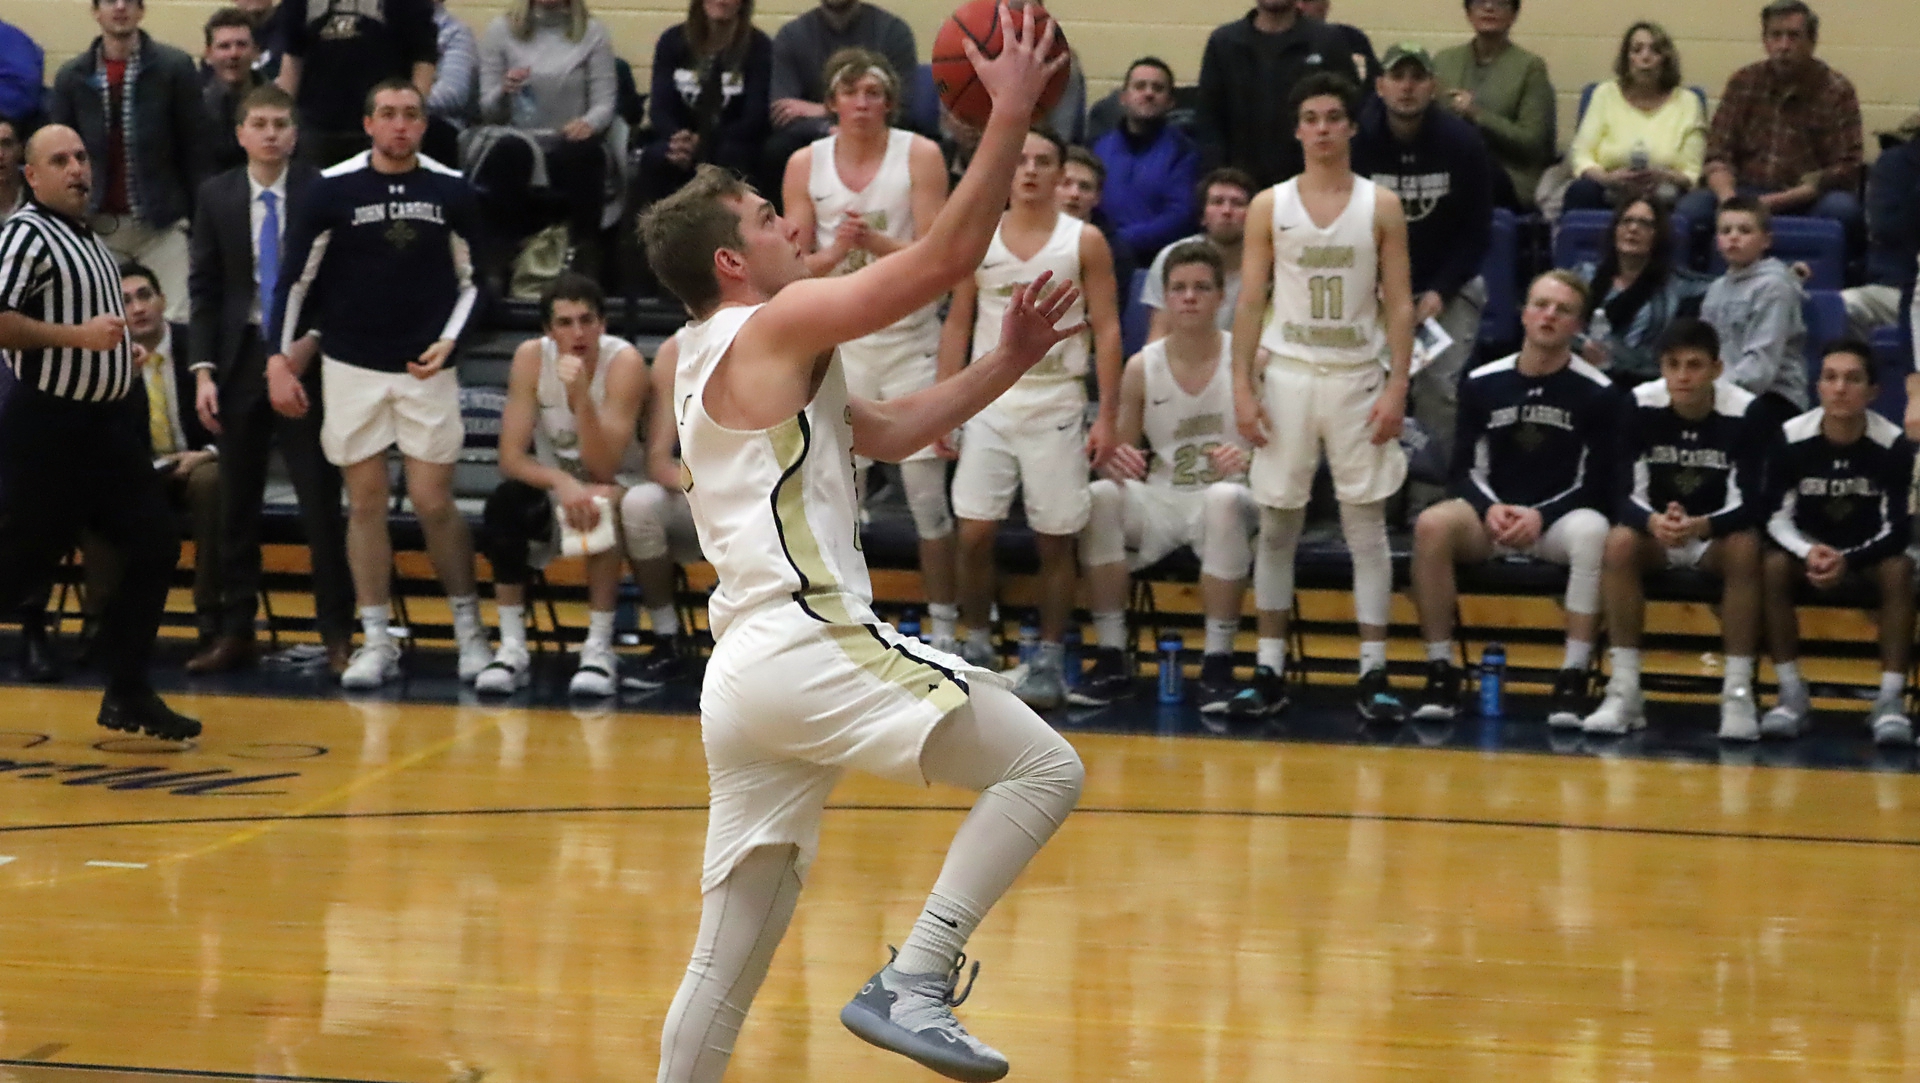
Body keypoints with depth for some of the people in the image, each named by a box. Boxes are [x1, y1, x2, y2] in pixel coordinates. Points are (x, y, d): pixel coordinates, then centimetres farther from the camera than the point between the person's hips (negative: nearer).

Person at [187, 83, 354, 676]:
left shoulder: (323, 194, -4)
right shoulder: (216, 197, 4)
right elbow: (205, 289, 5)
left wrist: (311, 344, -11)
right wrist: (204, 370, -2)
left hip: (306, 360, -3)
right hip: (240, 359, 3)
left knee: (320, 500, -2)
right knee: (236, 503, 7)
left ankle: (337, 634, 3)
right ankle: (235, 631, 13)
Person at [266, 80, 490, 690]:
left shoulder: (450, 191, 1)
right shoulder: (334, 190, -3)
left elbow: (471, 279, 9)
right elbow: (294, 277, 2)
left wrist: (448, 341, -6)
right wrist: (280, 358, -3)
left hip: (425, 366, 0)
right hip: (351, 365, 0)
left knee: (434, 501, -3)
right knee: (365, 502, 3)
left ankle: (470, 629, 12)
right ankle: (376, 644, 9)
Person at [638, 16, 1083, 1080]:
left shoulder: (723, 363, 26)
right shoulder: (779, 324, -2)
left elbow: (889, 432, 31)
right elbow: (948, 253, -8)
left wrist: (1006, 365, 22)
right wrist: (1010, 113, -3)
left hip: (744, 673, 10)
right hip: (812, 645, -10)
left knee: (725, 966, 10)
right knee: (1044, 766, -10)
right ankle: (912, 984, -20)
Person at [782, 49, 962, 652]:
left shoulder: (919, 156, -6)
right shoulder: (806, 164, 1)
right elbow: (794, 265, 1)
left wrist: (876, 242, -25)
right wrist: (835, 252, -19)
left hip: (910, 338, -2)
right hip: (838, 340, 2)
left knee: (927, 493, -2)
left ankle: (944, 630, 6)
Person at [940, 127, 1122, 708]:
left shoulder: (1084, 242, -2)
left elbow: (1107, 329, -2)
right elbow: (957, 324, 9)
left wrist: (1107, 416, -9)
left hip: (1056, 406, -2)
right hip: (989, 403, 2)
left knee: (1054, 540, 1)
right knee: (974, 533, -2)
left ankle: (1049, 658, 10)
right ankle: (976, 644, 13)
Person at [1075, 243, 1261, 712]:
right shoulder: (1141, 367, 4)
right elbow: (1117, 451, 10)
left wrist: (1249, 458, -27)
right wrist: (1116, 461, -15)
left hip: (1226, 500, -3)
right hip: (1160, 501, 3)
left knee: (1224, 499, -37)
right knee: (1100, 498, -26)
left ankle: (1218, 664, -29)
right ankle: (1112, 660, -20)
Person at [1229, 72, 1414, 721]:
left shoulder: (1381, 207, 2)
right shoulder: (1270, 206, 3)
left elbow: (1399, 305, 0)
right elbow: (1250, 302, 3)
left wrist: (1397, 386, -9)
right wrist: (1243, 387, -5)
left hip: (1358, 378, -1)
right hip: (1287, 375, 1)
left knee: (1366, 524, -1)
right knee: (1276, 525, 4)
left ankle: (1373, 672, 2)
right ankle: (1270, 668, 10)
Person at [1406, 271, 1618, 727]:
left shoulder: (1597, 393, -4)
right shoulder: (1482, 384, 4)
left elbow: (1596, 485, -3)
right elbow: (1465, 470, 6)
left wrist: (1541, 517, -17)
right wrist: (1491, 510, -15)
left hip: (1558, 519, -2)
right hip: (1493, 515, 2)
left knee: (1592, 531, -37)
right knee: (1432, 525, -29)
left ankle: (1573, 678, -33)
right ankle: (1440, 672, -22)